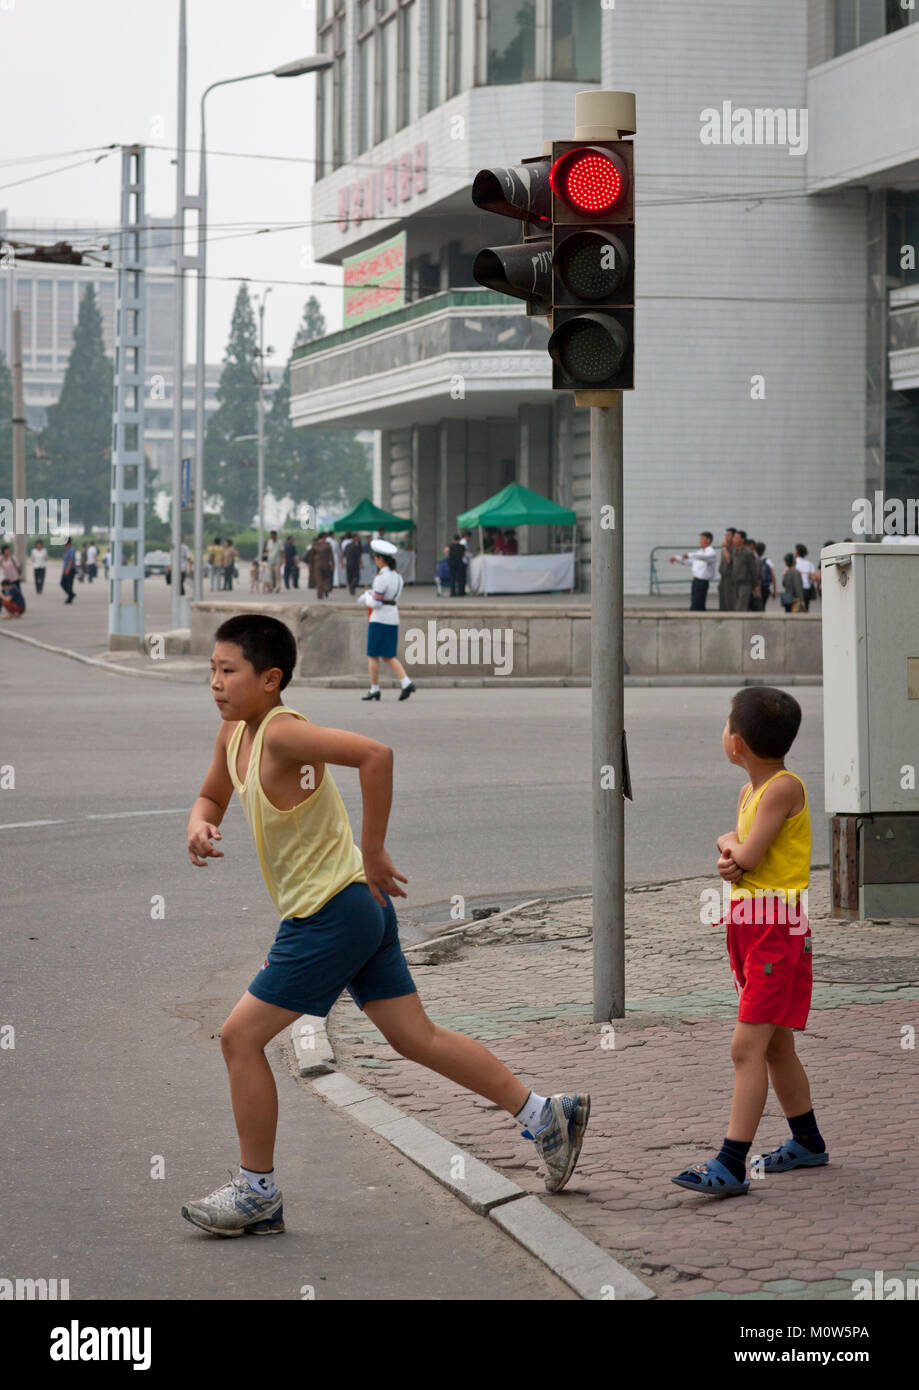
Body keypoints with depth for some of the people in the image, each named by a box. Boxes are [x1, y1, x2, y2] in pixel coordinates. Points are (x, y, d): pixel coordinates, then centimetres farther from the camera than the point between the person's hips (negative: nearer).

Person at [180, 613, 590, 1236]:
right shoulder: (233, 733, 8)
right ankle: (546, 1114, 20)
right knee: (418, 1037, 14)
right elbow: (212, 797, 24)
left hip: (333, 914, -10)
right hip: (356, 909, 10)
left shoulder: (282, 733, -21)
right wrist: (200, 825, 0)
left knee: (241, 1037, -4)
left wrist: (373, 852, -26)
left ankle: (258, 1191, 7)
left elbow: (375, 754, -34)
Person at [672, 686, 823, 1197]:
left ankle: (731, 1165, -18)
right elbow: (737, 849, 15)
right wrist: (731, 853, -8)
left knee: (748, 1045, -14)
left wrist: (733, 848, 3)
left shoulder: (785, 787, -15)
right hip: (747, 923, 9)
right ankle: (808, 1142, 31)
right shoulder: (750, 792, 13)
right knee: (776, 1045, 17)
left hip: (779, 929, -9)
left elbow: (747, 856, -19)